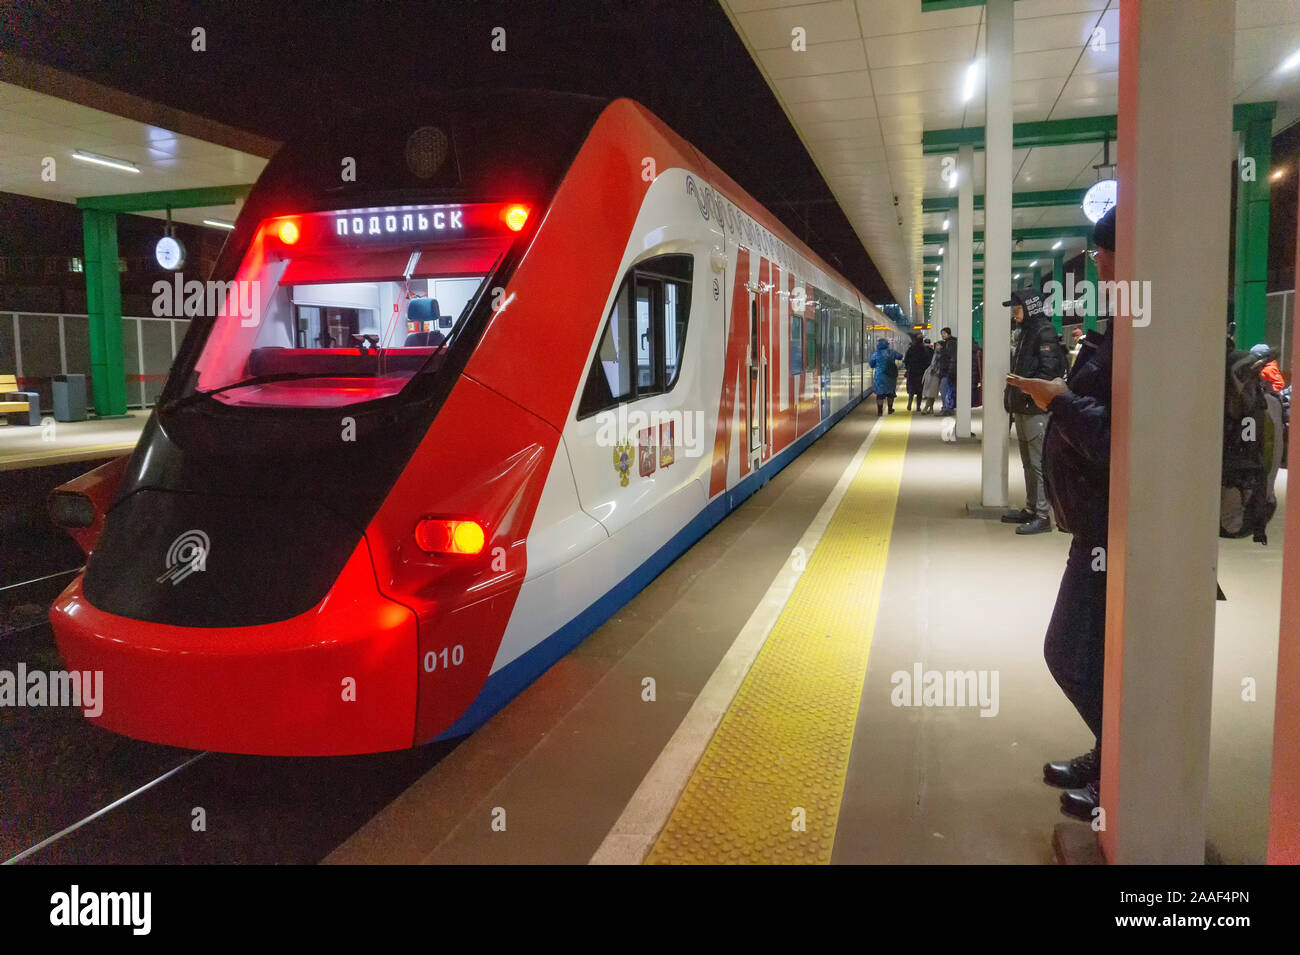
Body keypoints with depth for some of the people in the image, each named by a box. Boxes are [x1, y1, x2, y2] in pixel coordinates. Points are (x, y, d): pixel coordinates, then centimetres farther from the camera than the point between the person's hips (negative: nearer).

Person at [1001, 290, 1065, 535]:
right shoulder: (1025, 333, 19)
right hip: (1022, 408, 10)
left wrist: (1028, 392, -21)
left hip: (1037, 407, -10)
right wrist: (1012, 398, 13)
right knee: (1028, 462, 15)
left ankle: (1042, 515, -7)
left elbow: (1048, 370, -18)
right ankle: (1030, 509, 24)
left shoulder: (1044, 331, -9)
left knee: (1039, 462, -9)